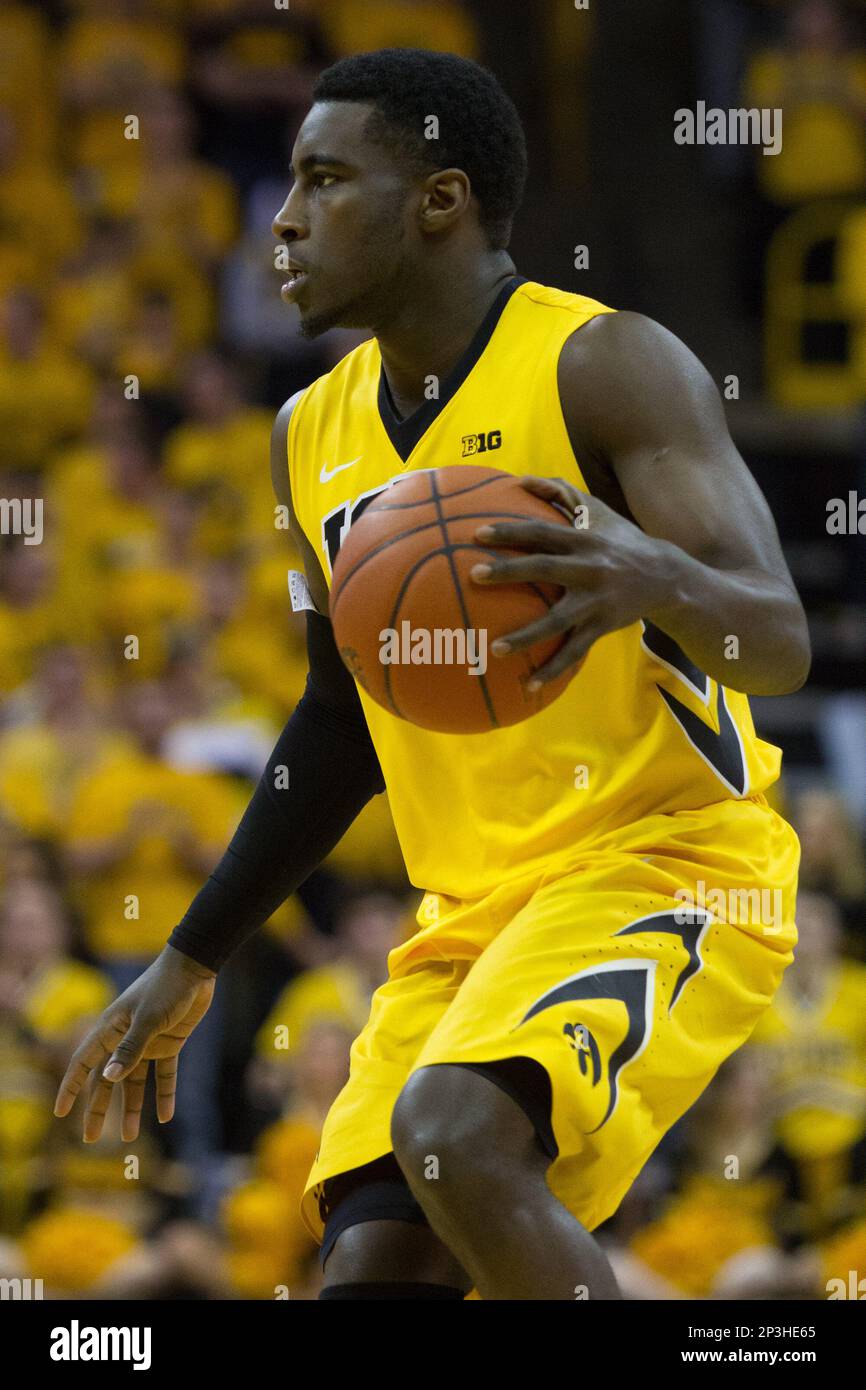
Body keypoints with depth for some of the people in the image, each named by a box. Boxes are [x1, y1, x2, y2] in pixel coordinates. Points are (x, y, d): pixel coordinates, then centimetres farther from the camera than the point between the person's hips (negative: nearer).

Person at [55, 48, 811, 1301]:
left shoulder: (605, 366, -11)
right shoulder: (314, 435, 10)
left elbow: (780, 644, -21)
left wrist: (655, 577, -44)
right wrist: (191, 963, 21)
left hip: (667, 865, -7)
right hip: (476, 912, 7)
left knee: (454, 1131, -31)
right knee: (372, 1269, -6)